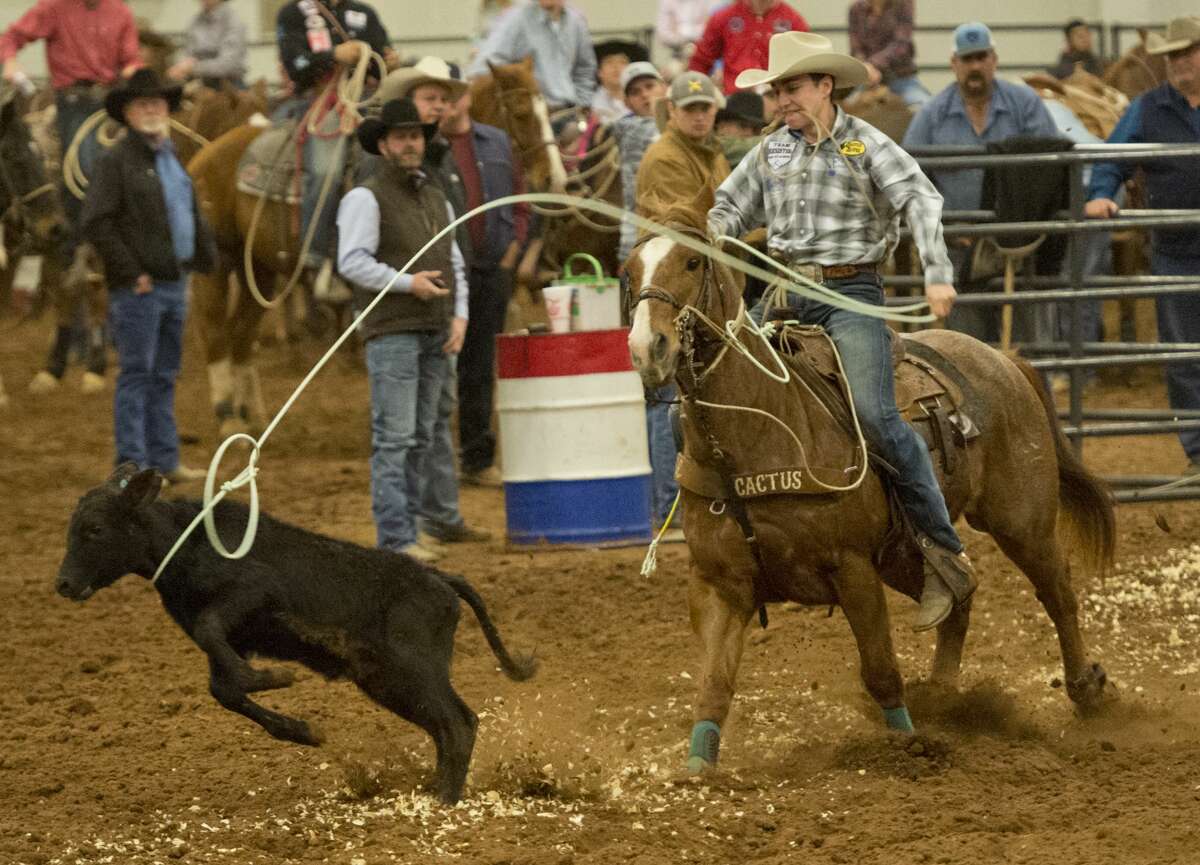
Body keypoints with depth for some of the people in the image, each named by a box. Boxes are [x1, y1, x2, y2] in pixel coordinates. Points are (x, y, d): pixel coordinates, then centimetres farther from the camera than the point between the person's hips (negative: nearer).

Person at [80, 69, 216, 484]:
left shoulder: (172, 158, 16)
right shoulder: (116, 161, -10)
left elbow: (193, 215, 24)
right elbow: (96, 224, -17)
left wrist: (204, 257, 11)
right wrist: (131, 272, -17)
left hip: (175, 282, 8)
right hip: (139, 289, -8)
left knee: (165, 376, 13)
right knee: (137, 373, -6)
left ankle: (164, 460, 19)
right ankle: (133, 463, -3)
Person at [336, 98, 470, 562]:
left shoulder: (436, 197, 18)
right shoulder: (366, 198, -6)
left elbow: (455, 263, 21)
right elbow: (352, 261, -16)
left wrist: (459, 315, 6)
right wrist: (407, 282, -21)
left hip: (437, 333, 7)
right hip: (392, 332, -7)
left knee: (420, 437, 10)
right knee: (393, 438, -9)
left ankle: (408, 527, 17)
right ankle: (394, 537, -10)